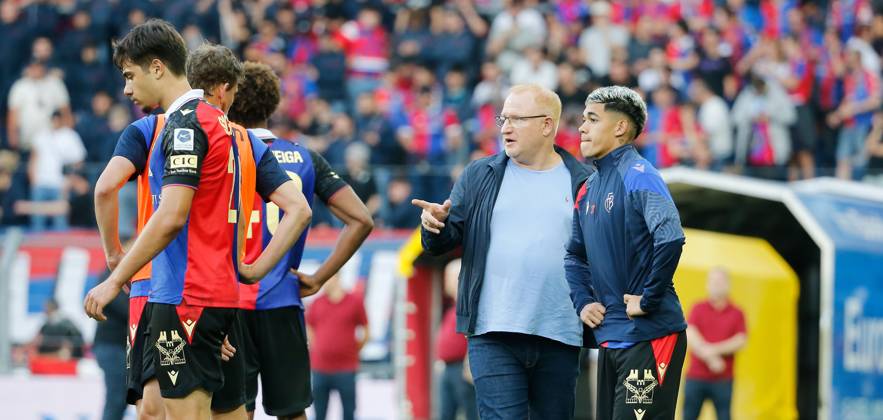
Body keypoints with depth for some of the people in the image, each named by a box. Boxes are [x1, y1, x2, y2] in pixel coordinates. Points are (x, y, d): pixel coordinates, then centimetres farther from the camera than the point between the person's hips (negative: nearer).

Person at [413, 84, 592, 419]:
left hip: (559, 338, 1)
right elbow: (445, 240, 6)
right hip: (493, 334, -1)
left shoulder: (582, 183, 5)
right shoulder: (479, 176, 8)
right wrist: (435, 226, -17)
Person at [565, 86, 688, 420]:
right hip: (610, 338, 9)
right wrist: (583, 301, 10)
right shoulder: (588, 190, 14)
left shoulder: (637, 176, -12)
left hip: (648, 337, -9)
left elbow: (670, 238, -27)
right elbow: (575, 255, 26)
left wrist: (649, 301, -21)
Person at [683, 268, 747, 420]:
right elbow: (690, 335, -6)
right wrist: (710, 358, -16)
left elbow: (740, 341, -5)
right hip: (696, 376, 1)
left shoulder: (737, 313, 6)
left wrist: (715, 350, -16)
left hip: (723, 379, -1)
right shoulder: (698, 309, 7)